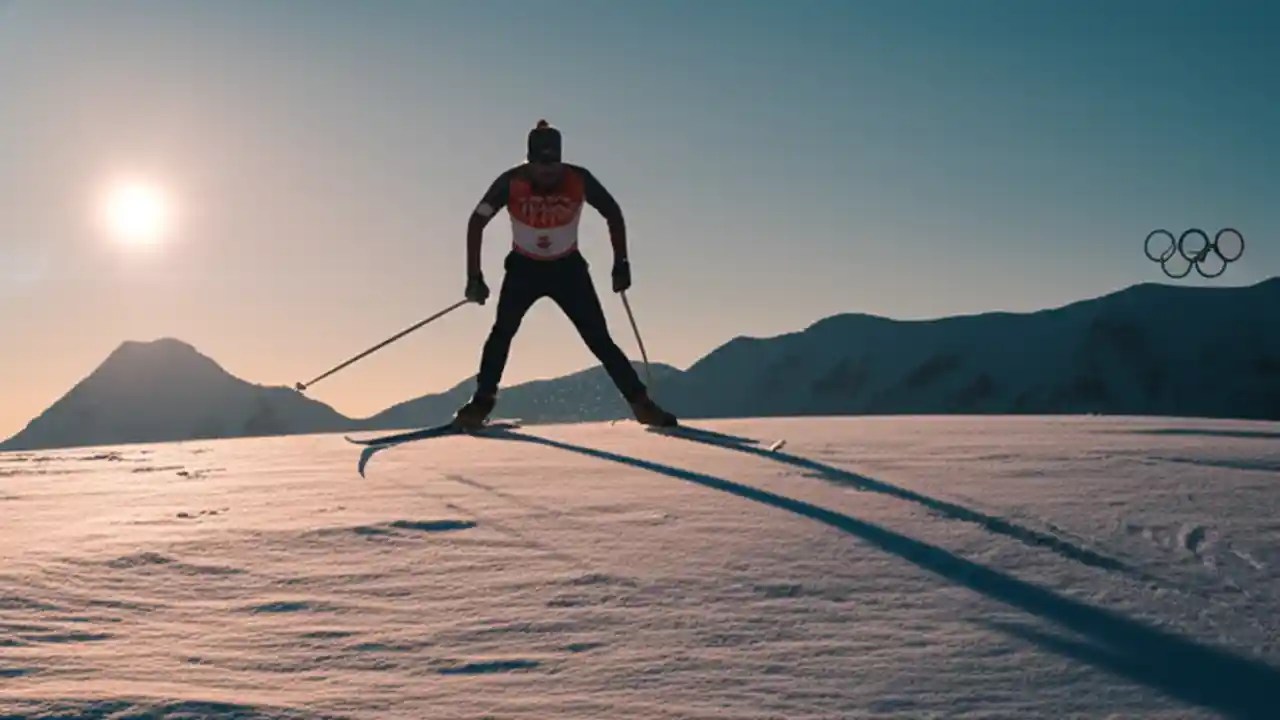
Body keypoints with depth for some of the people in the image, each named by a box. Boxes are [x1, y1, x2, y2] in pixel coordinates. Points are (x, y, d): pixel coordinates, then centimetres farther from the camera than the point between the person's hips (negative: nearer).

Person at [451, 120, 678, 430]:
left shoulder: (578, 180, -18)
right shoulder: (512, 182, -19)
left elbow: (613, 214, -2)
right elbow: (477, 222, -11)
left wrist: (621, 263, -6)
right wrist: (474, 277, -16)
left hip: (568, 268, 0)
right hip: (524, 267, 0)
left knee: (599, 338, -7)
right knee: (502, 331, -19)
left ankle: (640, 401, 0)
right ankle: (482, 402, -7)